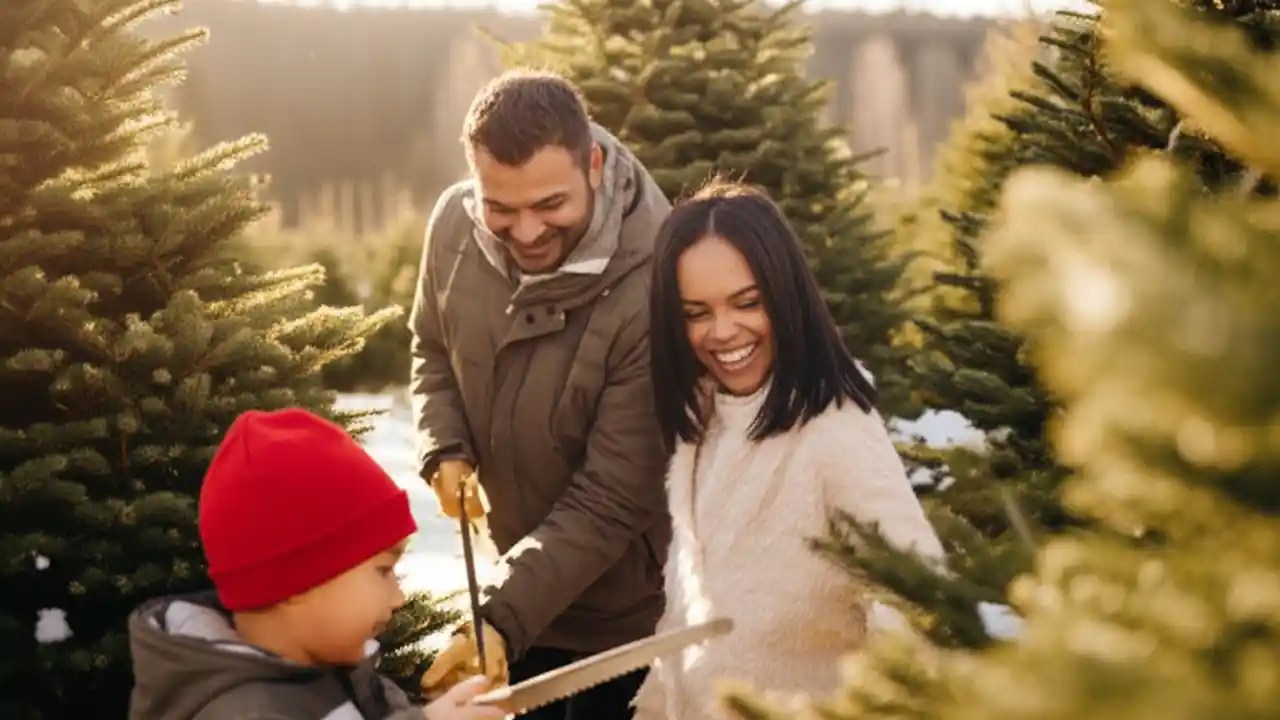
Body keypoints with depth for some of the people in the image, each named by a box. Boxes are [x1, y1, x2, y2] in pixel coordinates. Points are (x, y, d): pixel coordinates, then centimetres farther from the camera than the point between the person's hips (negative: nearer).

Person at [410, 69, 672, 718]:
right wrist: (446, 451, -9)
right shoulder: (454, 226, -14)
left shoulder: (652, 292, -32)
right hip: (525, 581, 6)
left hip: (630, 614, -5)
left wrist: (500, 617, -34)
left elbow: (609, 503, -27)